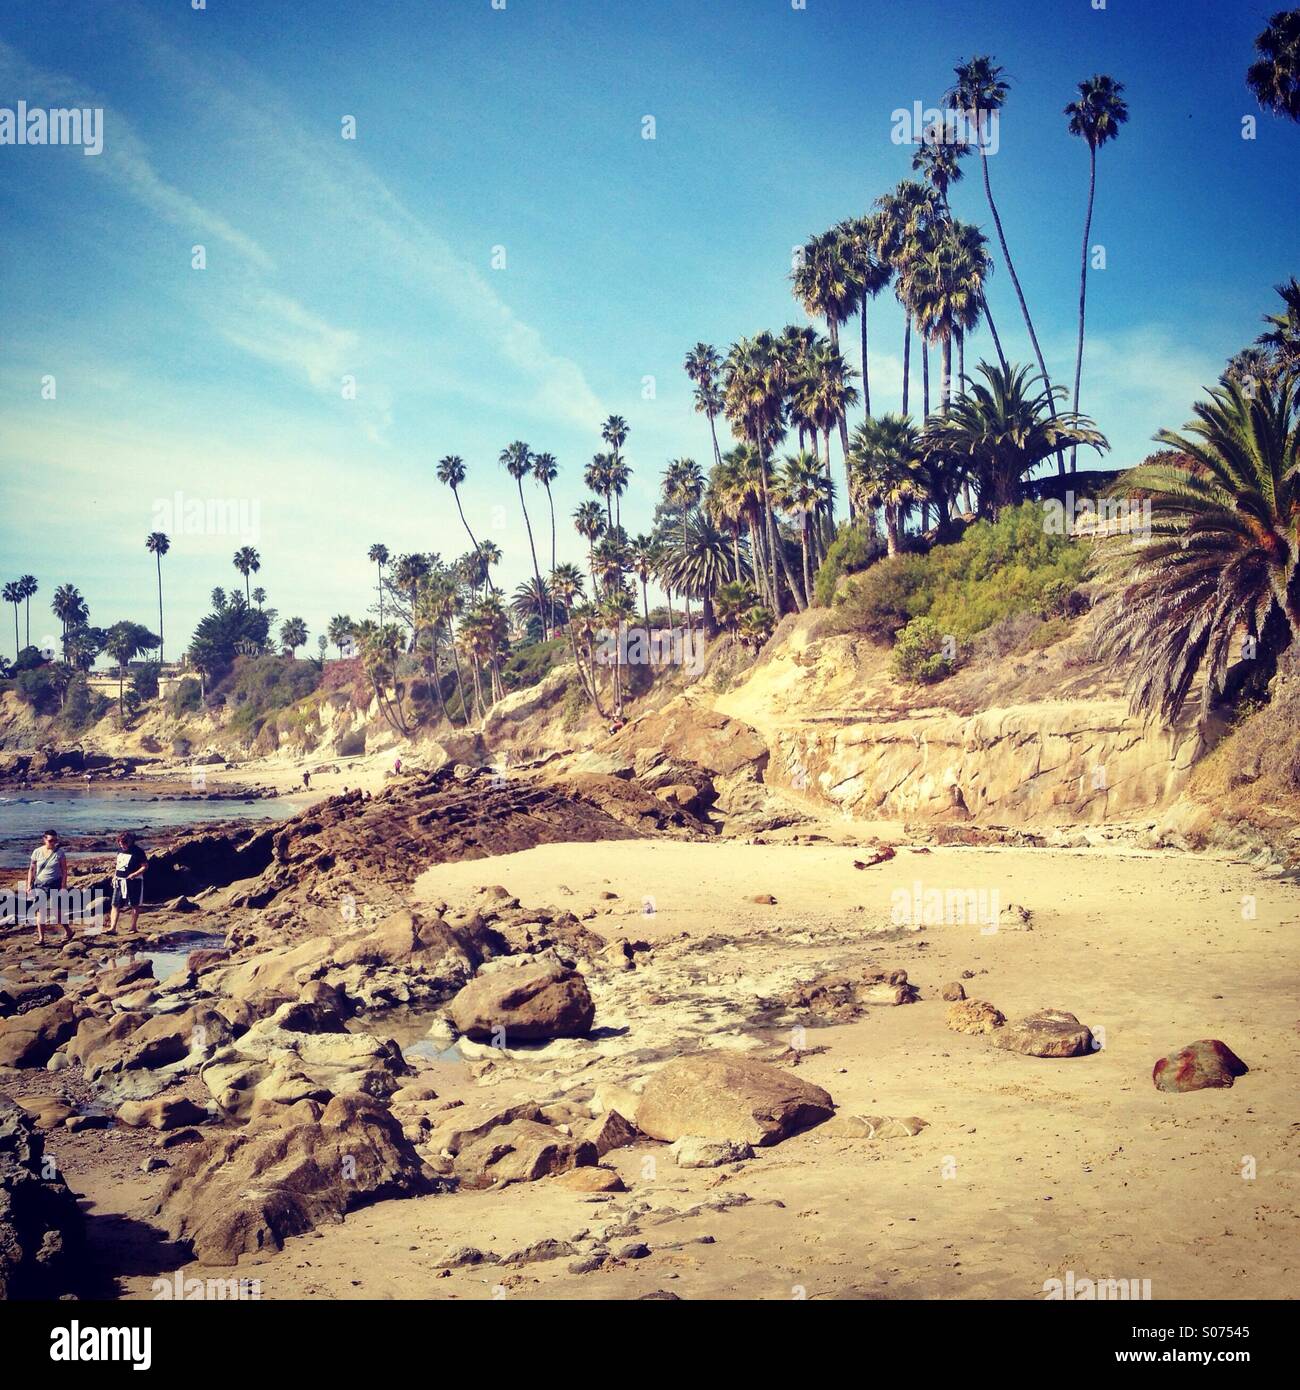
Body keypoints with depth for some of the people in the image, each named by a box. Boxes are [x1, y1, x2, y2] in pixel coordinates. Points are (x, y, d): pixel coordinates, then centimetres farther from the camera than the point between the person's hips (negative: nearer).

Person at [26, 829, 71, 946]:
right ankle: (41, 938, 3)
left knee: (56, 912, -2)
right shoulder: (37, 852, 1)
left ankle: (68, 932, 18)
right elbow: (32, 869, 7)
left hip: (55, 884, -2)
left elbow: (64, 871, -2)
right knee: (40, 911, -2)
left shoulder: (59, 852, -4)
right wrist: (29, 885, 2)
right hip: (40, 885, 2)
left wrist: (63, 887, -7)